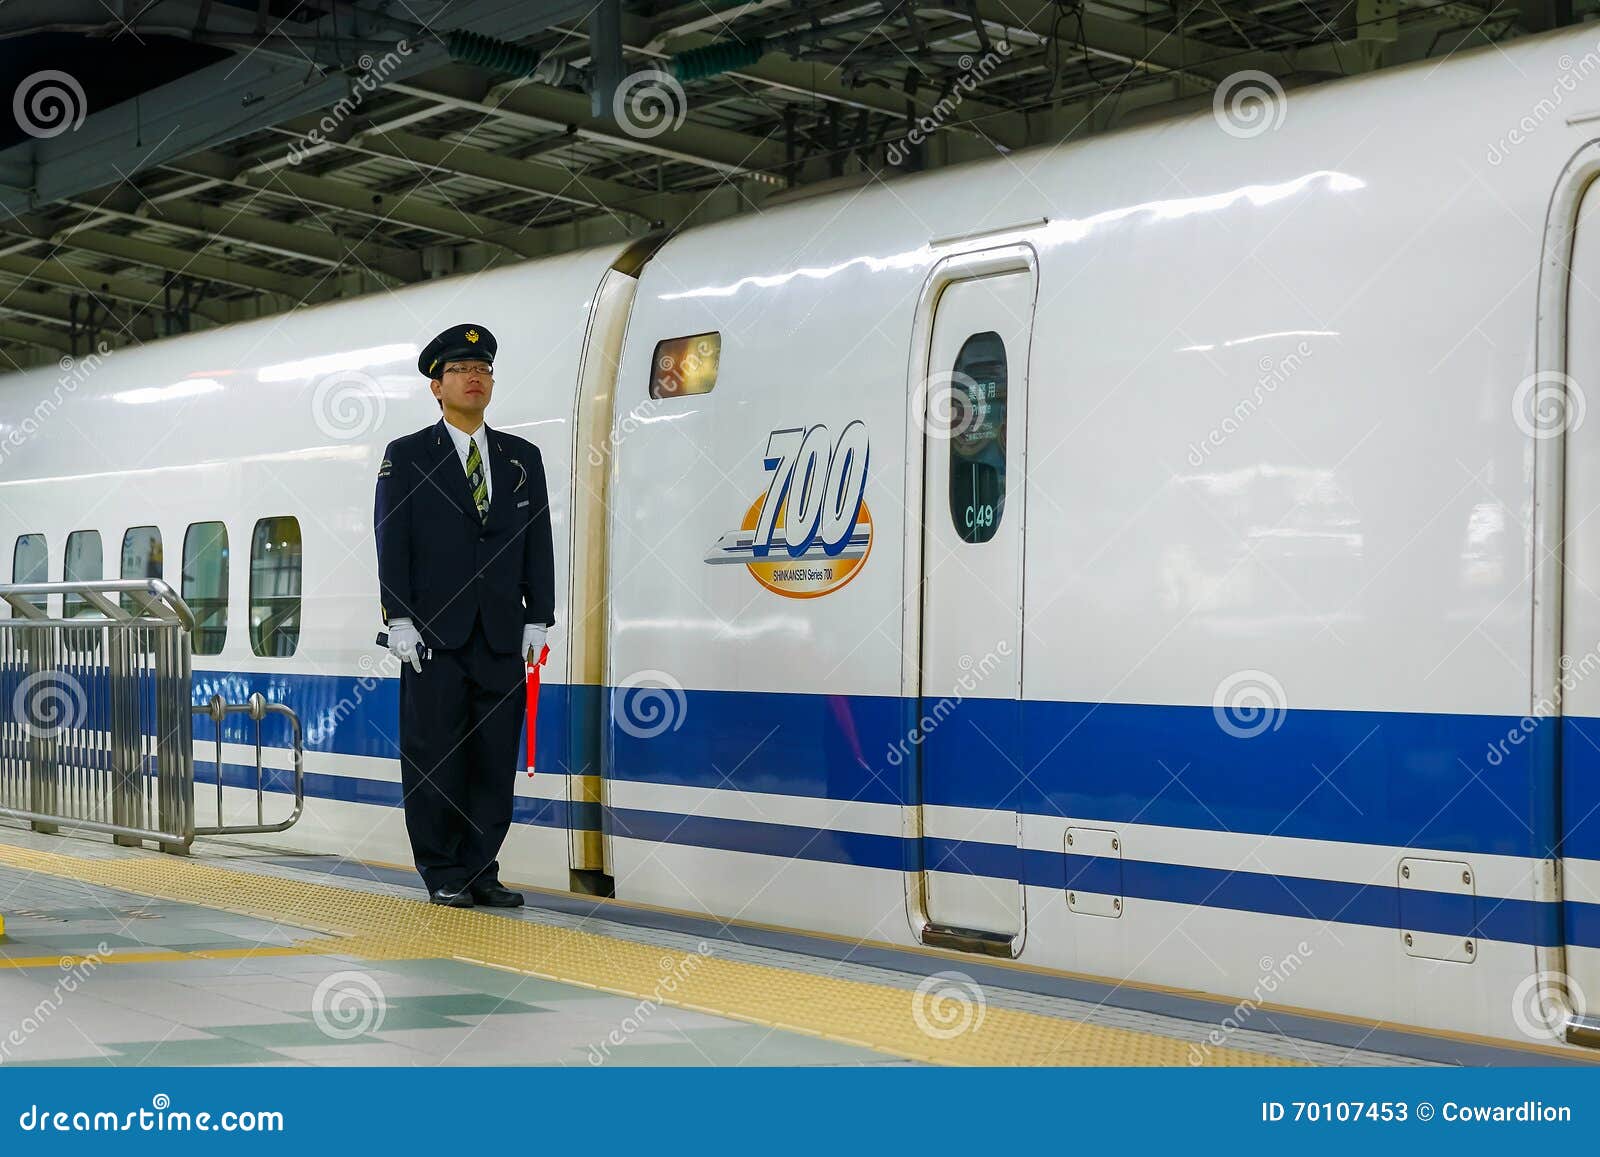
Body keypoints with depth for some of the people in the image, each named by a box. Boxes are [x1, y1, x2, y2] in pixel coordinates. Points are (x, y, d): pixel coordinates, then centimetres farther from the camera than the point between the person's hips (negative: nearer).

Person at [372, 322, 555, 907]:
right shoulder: (406, 457, 5)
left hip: (503, 635, 3)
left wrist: (537, 622, 3)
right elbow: (391, 544, -1)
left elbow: (538, 545, 11)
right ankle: (443, 875, 7)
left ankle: (481, 871, 10)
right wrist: (400, 620, -9)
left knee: (495, 758, 3)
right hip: (434, 634, -3)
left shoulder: (522, 458, 13)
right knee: (434, 758, -1)